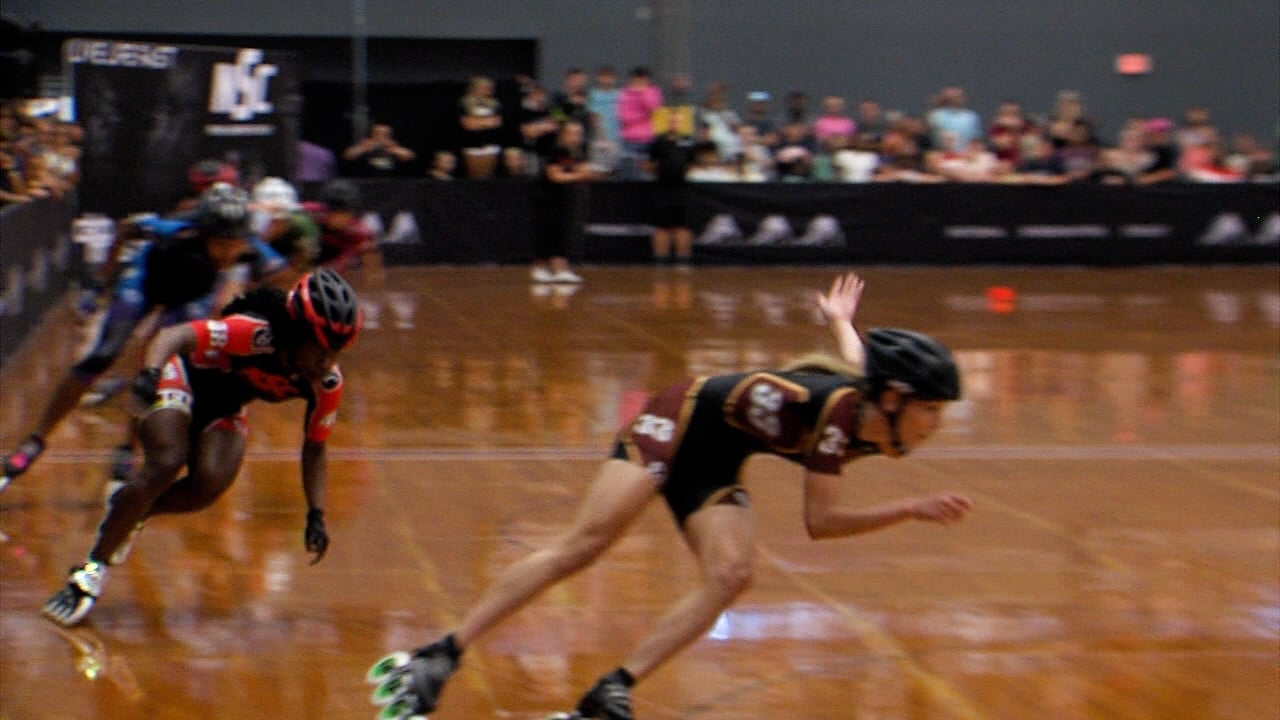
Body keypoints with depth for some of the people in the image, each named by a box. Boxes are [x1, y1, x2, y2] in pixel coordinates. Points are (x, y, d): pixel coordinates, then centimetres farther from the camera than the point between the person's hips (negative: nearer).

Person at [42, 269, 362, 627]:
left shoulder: (327, 385, -18)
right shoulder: (254, 333, -36)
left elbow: (314, 447, -1)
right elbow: (174, 335, -45)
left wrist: (316, 516, -7)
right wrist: (149, 374, -65)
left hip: (221, 408, 5)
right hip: (182, 377, -5)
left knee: (210, 484, -24)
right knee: (165, 464, -30)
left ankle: (129, 512, 8)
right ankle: (91, 571, -17)